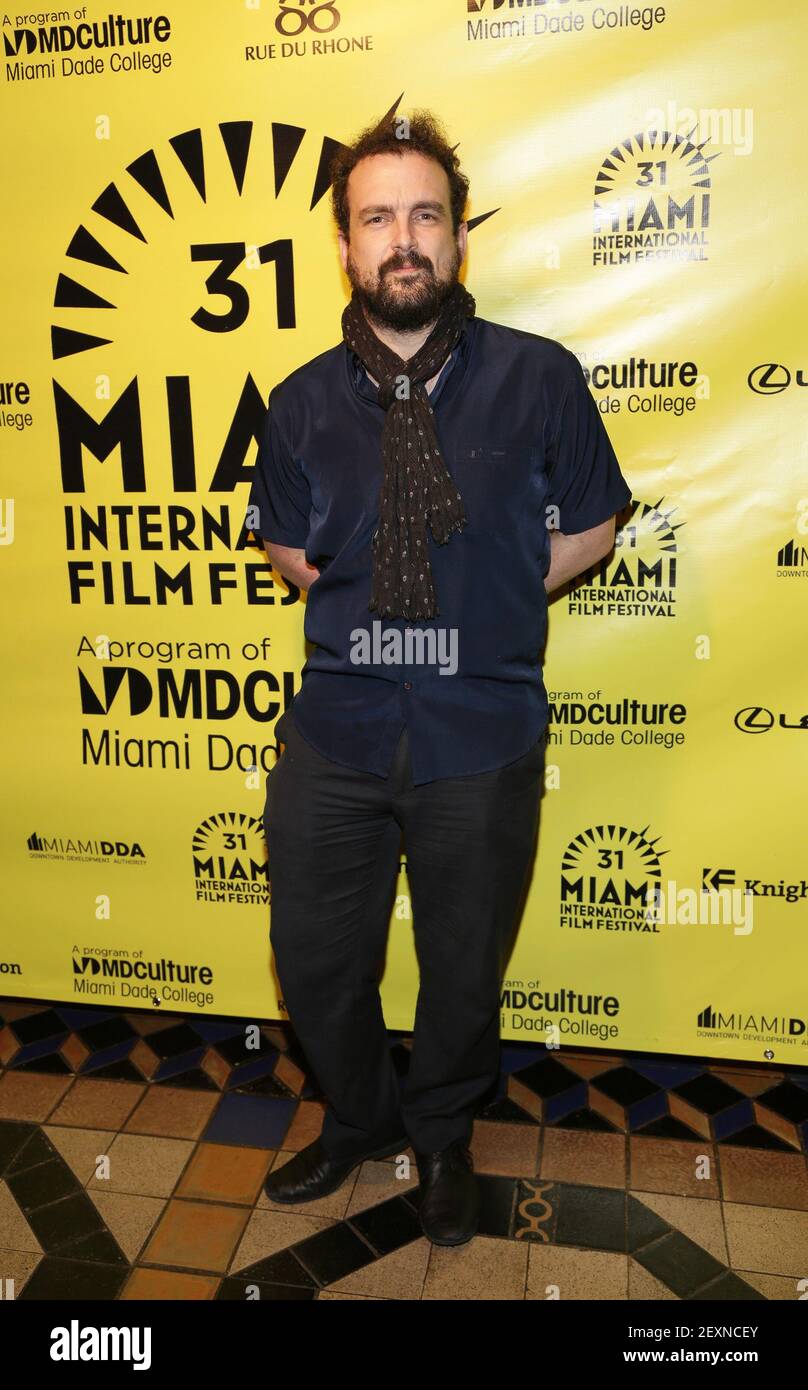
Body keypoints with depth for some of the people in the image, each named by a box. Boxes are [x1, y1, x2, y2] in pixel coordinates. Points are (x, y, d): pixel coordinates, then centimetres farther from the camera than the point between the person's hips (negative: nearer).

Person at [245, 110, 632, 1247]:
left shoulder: (540, 377, -6)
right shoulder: (301, 403, 1)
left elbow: (590, 526, 6)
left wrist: (492, 596, -3)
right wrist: (366, 600, 1)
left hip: (483, 736, -2)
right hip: (335, 729, 3)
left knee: (464, 969, 16)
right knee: (314, 961, 16)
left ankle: (442, 1139, 48)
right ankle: (358, 1122, 48)